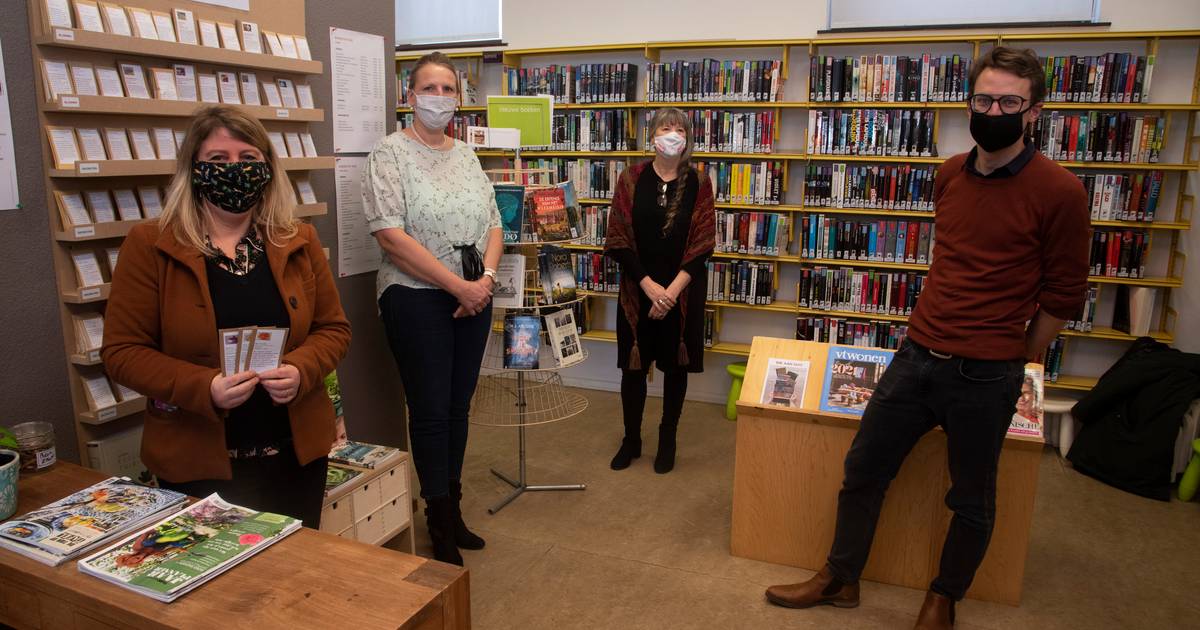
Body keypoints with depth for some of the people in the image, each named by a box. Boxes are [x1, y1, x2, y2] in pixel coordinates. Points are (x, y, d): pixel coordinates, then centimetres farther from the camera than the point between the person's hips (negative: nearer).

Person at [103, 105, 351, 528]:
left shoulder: (300, 241, 2)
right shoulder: (149, 245, -5)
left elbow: (333, 328, 5)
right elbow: (122, 350, -6)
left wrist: (300, 370, -16)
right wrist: (204, 387, -22)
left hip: (296, 453, 3)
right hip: (197, 460, -2)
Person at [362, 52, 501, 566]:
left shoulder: (466, 156, 12)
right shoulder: (390, 154, -6)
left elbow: (493, 225, 12)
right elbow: (391, 235, -17)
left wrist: (486, 277, -7)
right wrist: (457, 285, -17)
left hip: (473, 298, 6)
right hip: (417, 299, -5)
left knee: (458, 407, 13)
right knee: (431, 412, 2)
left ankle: (452, 510, 28)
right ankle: (441, 528, 17)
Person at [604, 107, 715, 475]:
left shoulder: (699, 183, -2)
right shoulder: (631, 179, -2)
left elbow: (703, 244, -6)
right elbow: (618, 241, -5)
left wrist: (672, 290, -14)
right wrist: (648, 285, -14)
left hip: (683, 292, 0)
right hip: (638, 290, 0)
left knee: (675, 366, 9)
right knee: (633, 365, 8)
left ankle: (668, 441, 26)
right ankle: (631, 440, 25)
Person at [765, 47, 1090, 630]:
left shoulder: (1059, 192, -11)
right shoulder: (949, 175, 5)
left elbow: (1062, 296, -3)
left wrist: (1015, 360, 6)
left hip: (984, 377, -5)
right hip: (916, 357, 5)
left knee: (971, 500, 14)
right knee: (861, 472, 12)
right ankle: (839, 580, 31)